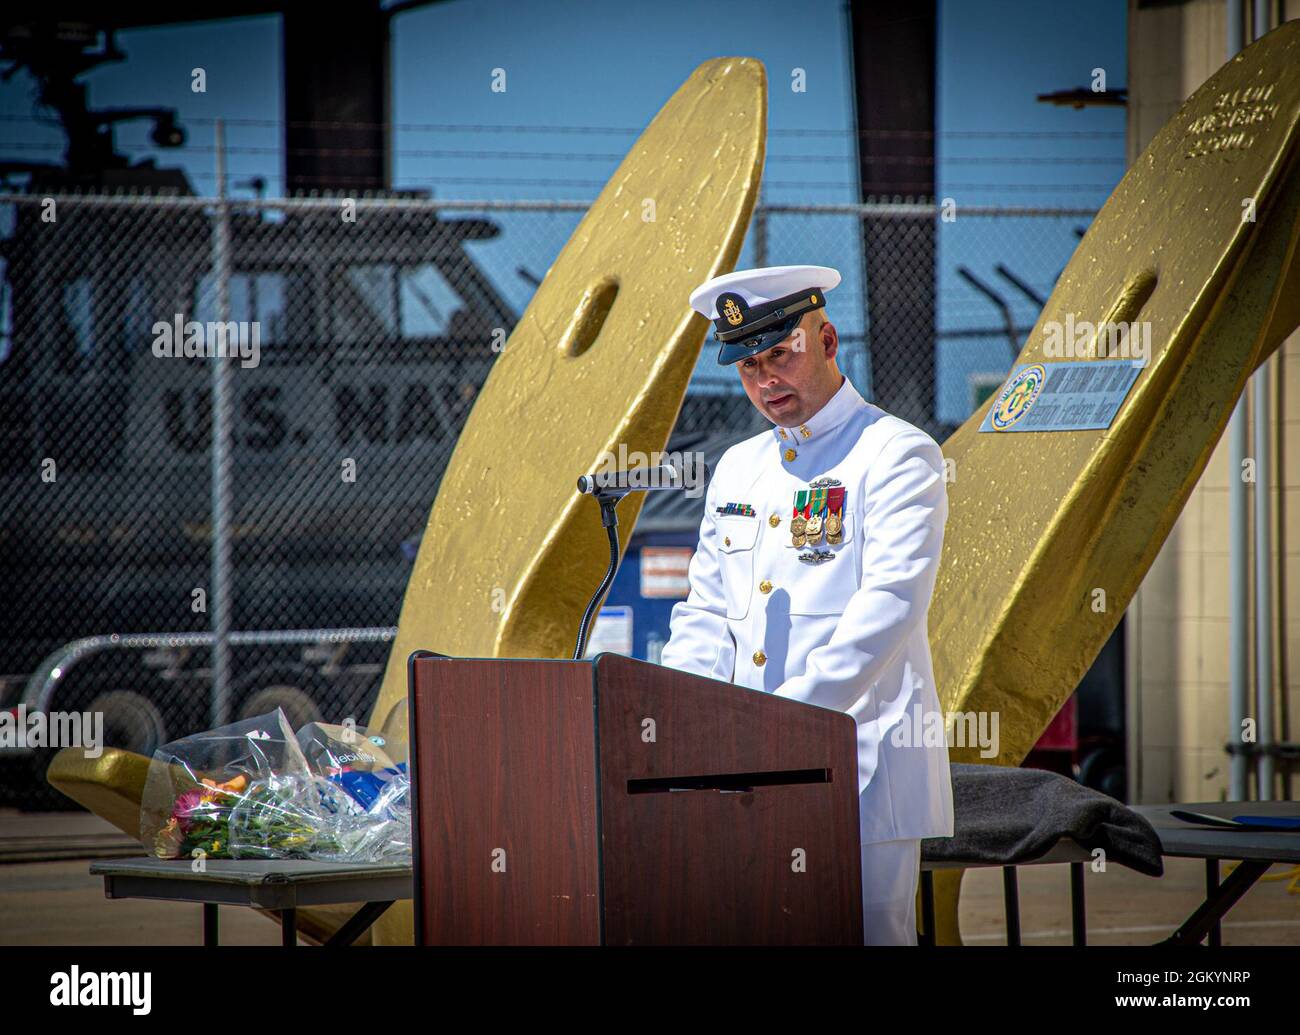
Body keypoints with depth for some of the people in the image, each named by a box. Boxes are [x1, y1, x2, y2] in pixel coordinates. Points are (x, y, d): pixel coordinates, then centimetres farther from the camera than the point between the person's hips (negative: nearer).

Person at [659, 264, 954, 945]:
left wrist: (795, 708, -26)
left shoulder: (894, 455, -4)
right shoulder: (737, 469, 19)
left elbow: (890, 603, -16)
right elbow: (706, 615, 19)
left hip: (860, 755, -6)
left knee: (867, 933, -7)